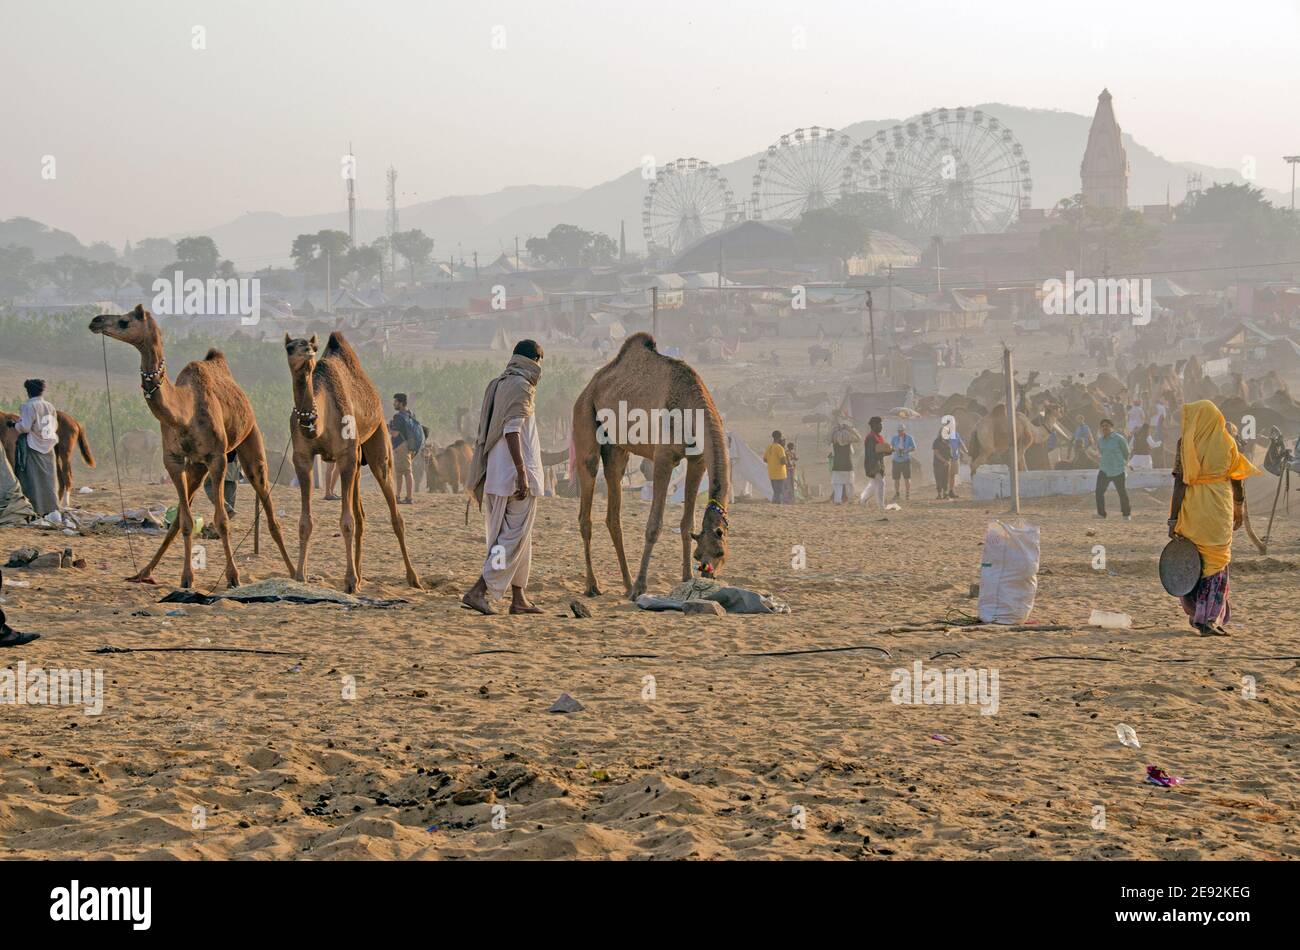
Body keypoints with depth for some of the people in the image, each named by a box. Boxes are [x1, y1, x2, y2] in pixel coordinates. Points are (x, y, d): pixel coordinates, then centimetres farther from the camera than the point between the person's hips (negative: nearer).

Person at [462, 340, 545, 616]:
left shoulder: (498, 385, 15)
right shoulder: (521, 386, -12)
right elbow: (512, 430, -20)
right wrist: (522, 474, -22)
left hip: (498, 473, 9)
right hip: (516, 471, -9)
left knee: (519, 538, 14)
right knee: (515, 534, -7)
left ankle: (519, 598, 17)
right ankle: (478, 591, -13)